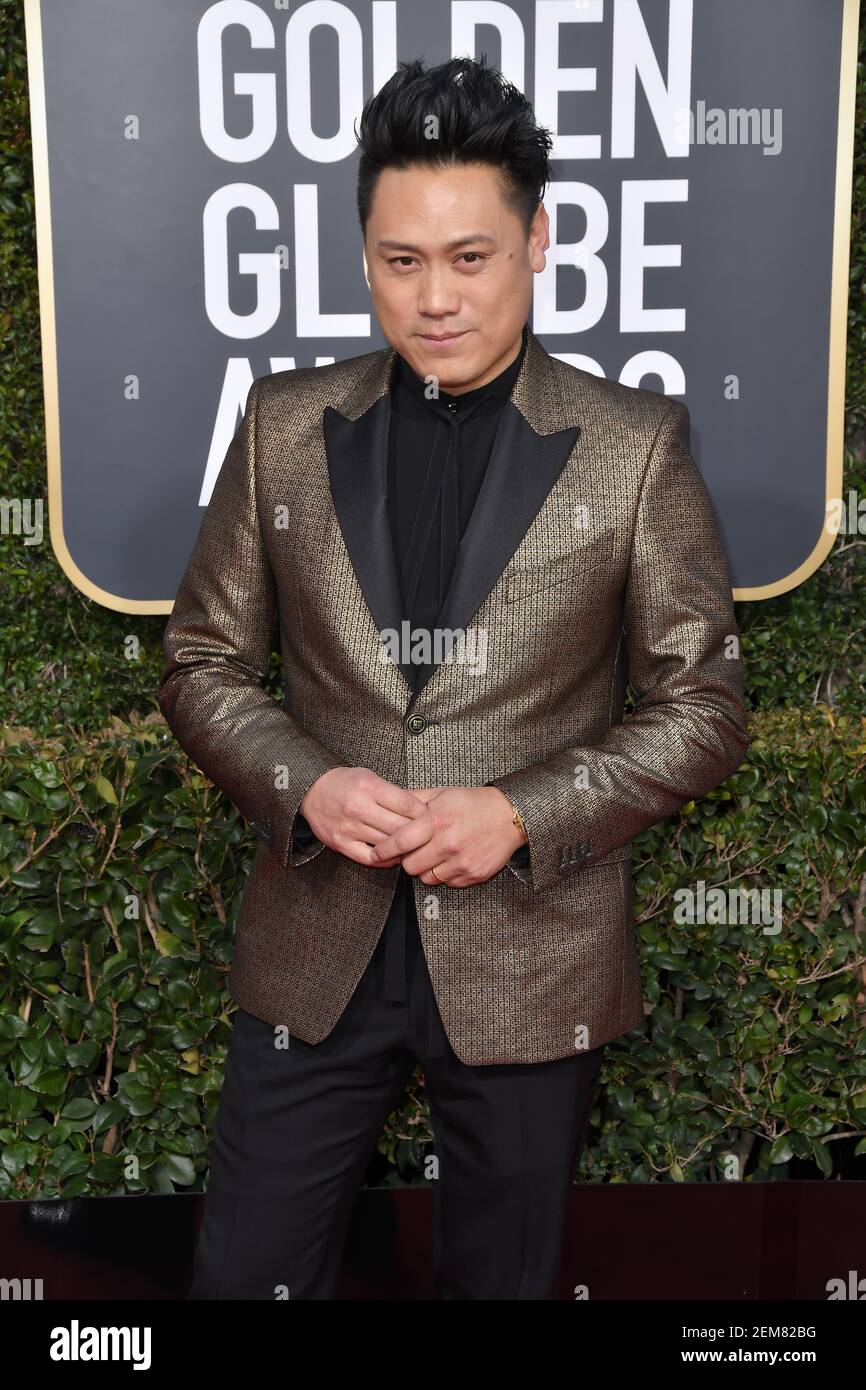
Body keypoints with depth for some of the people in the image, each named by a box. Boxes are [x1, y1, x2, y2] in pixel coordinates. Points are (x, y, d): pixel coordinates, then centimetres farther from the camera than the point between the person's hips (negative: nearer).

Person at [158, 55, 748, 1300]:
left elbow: (703, 706, -3)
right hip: (315, 952, 2)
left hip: (532, 962, -1)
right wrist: (305, 785, -13)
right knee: (246, 1273, 14)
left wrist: (522, 815, -16)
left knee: (503, 1280, 19)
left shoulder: (635, 446, -5)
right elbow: (204, 662, 6)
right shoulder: (284, 425, 1)